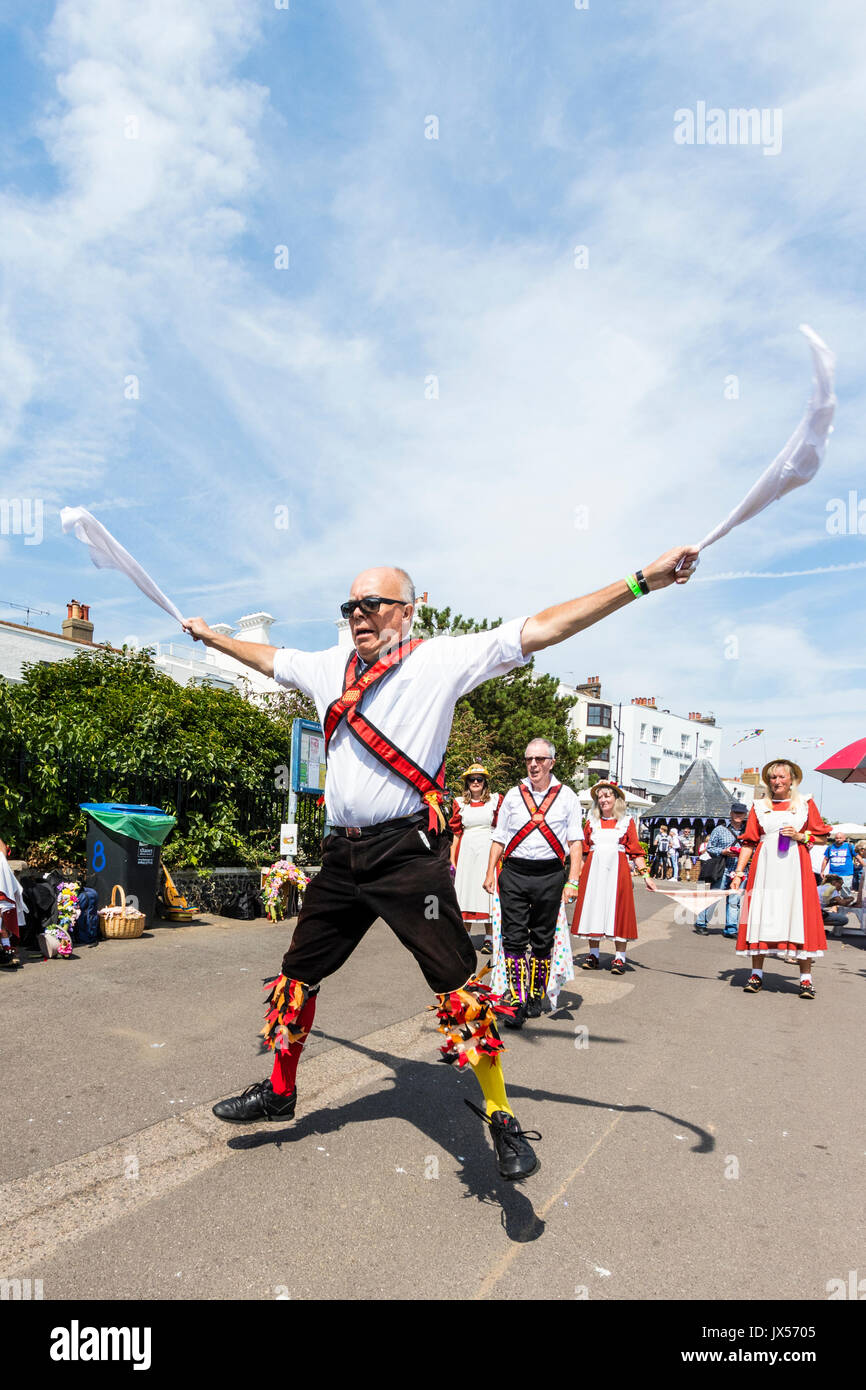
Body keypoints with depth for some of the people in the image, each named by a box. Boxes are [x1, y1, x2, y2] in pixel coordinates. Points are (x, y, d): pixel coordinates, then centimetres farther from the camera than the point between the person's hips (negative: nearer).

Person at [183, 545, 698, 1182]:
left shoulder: (442, 659, -4)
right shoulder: (329, 667, 13)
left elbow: (541, 629, -11)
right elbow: (269, 656, 32)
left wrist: (643, 580, -17)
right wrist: (210, 634, 44)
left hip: (408, 850, -6)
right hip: (342, 852, 6)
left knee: (460, 985, -6)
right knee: (297, 974, 16)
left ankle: (501, 1119, 13)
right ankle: (280, 1091, 38)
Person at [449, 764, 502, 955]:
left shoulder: (495, 800, 5)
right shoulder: (460, 803, 9)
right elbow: (457, 832, 10)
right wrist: (452, 857, 5)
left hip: (489, 849, -2)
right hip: (467, 850, 2)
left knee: (487, 891, -1)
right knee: (466, 890, 3)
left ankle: (488, 938, 7)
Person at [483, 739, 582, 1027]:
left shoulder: (567, 796, 6)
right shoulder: (513, 795, 11)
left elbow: (575, 841, 3)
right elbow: (499, 837, 13)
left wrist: (572, 881, -5)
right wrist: (490, 872, 4)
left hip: (550, 875, -1)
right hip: (513, 873, 1)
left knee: (543, 940, 8)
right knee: (513, 938, -4)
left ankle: (536, 997, 24)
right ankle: (516, 1002, -1)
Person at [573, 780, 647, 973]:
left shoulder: (626, 822, 6)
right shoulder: (592, 822, 12)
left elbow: (635, 852, 3)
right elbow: (583, 851, 13)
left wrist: (645, 873, -7)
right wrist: (577, 874, 7)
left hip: (618, 870, -2)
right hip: (593, 870, 2)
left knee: (618, 910, -2)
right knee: (593, 909, 4)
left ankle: (619, 958, 6)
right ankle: (593, 955, 14)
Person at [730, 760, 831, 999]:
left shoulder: (806, 803, 8)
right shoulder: (759, 807, 10)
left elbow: (822, 836, 9)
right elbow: (748, 842, 8)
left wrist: (800, 836, -9)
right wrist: (738, 873, 1)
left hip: (795, 868, -1)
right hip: (765, 869, 1)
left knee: (799, 916, -3)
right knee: (761, 917, 1)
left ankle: (806, 978, 6)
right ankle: (757, 974, 11)